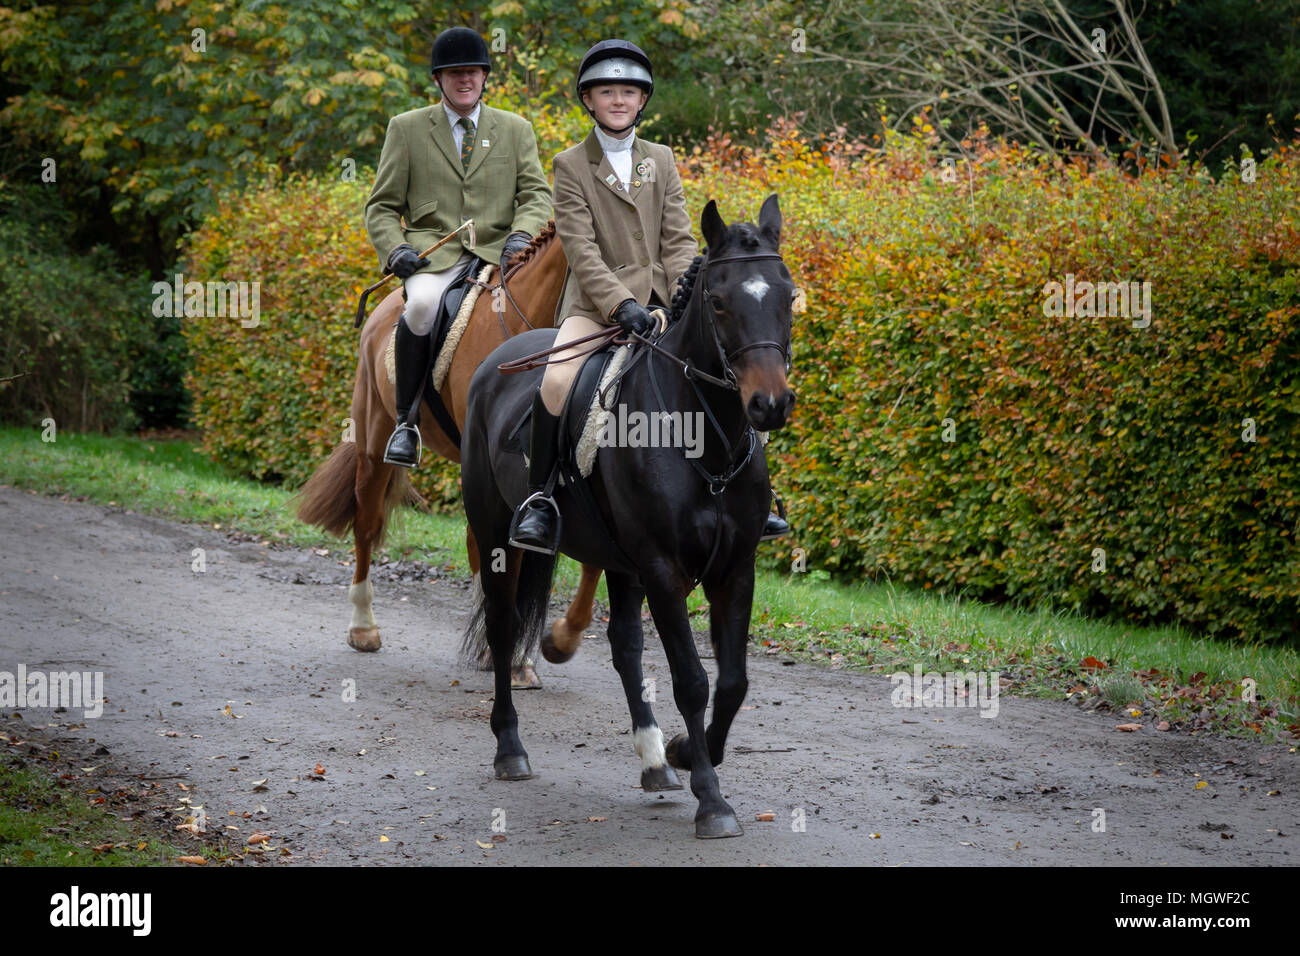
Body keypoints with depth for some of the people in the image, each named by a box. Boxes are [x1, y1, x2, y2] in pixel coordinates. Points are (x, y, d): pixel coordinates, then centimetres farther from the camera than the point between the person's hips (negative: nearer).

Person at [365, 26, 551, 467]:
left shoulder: (516, 129, 17)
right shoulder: (406, 128, 12)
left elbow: (536, 193, 8)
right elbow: (382, 206, 11)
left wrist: (521, 234, -15)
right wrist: (395, 249, -9)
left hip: (496, 251, 2)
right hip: (433, 253, -1)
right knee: (422, 304, -37)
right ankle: (406, 421, -22)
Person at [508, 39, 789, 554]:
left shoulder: (661, 160, 14)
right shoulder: (571, 166, 2)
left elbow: (679, 241, 6)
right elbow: (582, 251, -9)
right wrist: (623, 305, -23)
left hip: (659, 303, 4)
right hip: (597, 304, -4)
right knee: (557, 383, -30)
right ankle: (540, 498, -14)